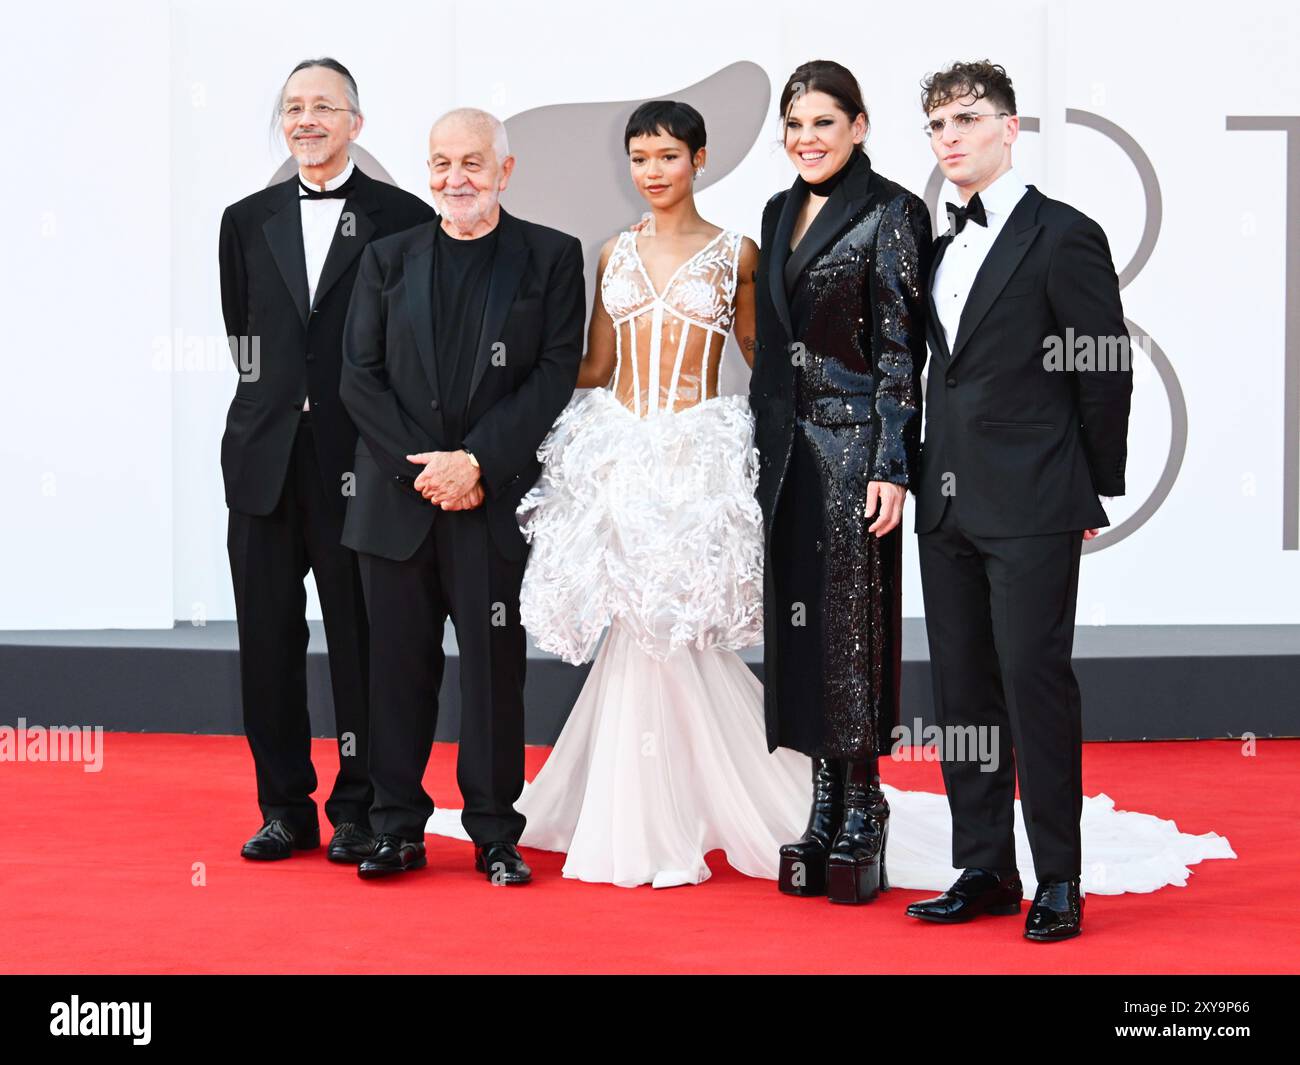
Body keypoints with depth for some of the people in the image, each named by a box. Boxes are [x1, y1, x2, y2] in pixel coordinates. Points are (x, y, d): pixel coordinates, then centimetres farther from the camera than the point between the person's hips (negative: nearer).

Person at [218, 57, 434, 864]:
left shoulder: (403, 219, 1)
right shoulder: (248, 221, 13)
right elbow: (243, 335, 18)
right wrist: (272, 400, 10)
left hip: (360, 462, -4)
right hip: (265, 461, 4)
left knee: (360, 638, 1)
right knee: (268, 636, 6)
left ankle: (359, 808, 10)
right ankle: (286, 806, 15)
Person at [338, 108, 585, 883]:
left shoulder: (552, 258, 4)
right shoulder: (388, 260, 11)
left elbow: (558, 374, -4)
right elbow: (360, 377, 5)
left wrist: (477, 462, -12)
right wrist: (424, 469, -7)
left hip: (497, 500, -2)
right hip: (399, 500, 2)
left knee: (495, 667, 1)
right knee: (399, 666, 5)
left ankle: (497, 834, 10)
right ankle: (398, 829, 14)